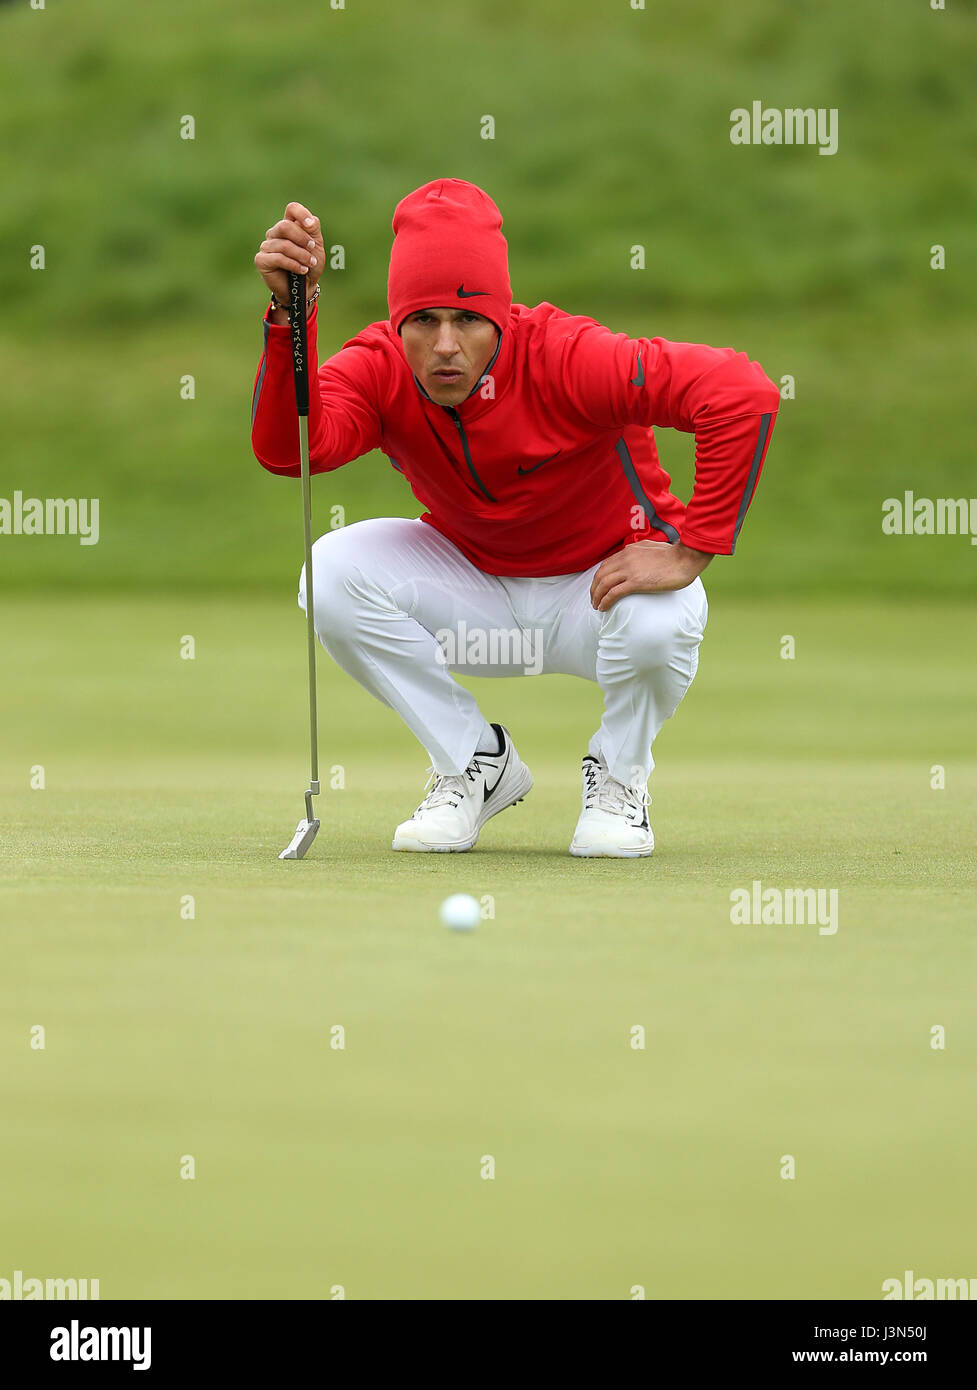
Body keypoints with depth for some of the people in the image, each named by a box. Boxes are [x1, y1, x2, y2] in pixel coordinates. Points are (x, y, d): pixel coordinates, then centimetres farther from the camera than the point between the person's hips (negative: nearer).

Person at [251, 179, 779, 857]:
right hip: (474, 592, 3)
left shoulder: (565, 357, -31)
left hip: (605, 579, -3)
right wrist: (293, 313, -52)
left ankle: (618, 773, -1)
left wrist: (689, 551, -37)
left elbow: (745, 393, -38)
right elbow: (288, 448, -39)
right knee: (334, 571, -22)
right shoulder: (380, 367, -20)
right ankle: (475, 763, 0)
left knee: (659, 620, -38)